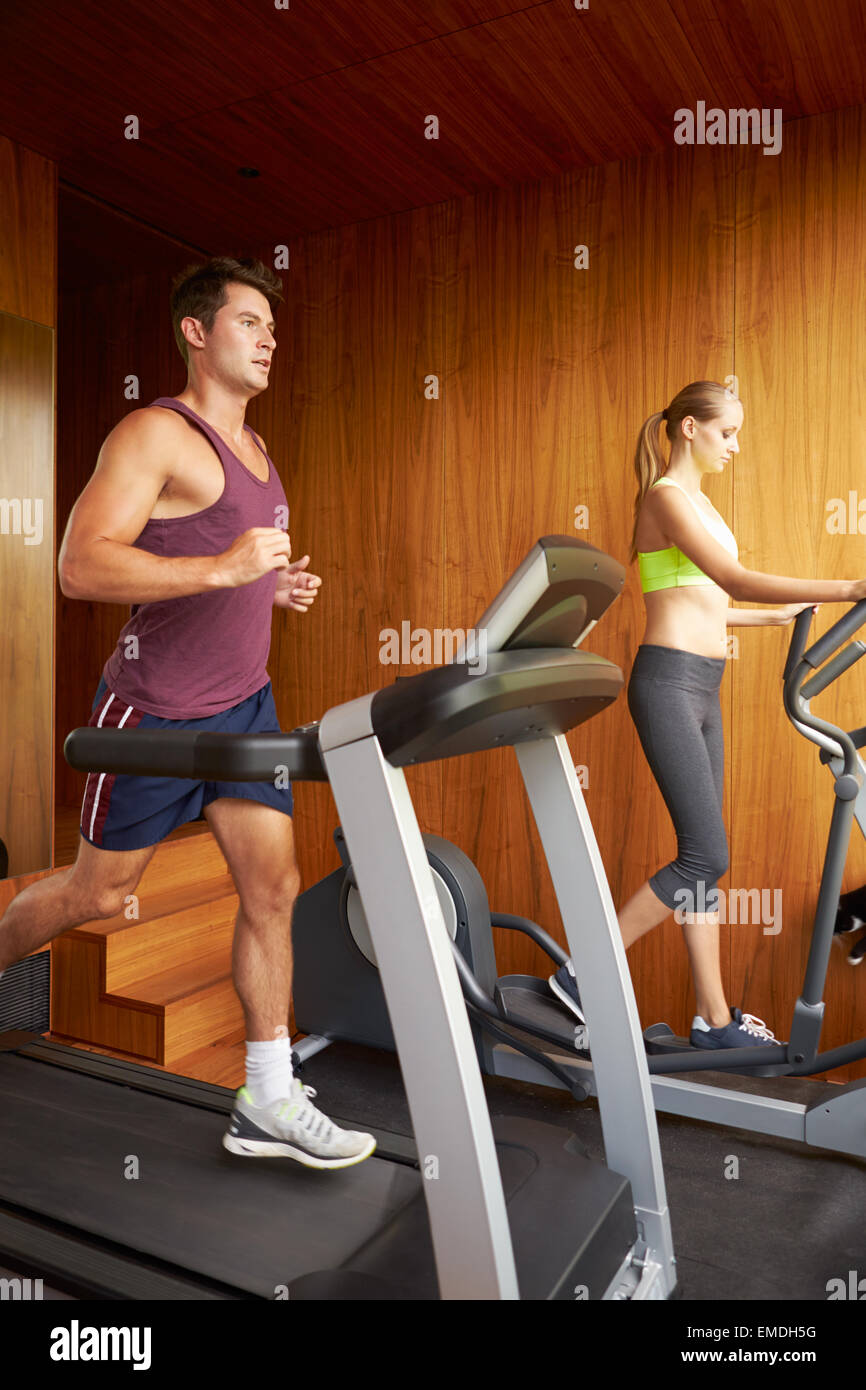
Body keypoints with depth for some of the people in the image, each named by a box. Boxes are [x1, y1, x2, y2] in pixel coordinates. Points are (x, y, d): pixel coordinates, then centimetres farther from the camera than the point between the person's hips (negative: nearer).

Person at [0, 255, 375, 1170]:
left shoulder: (253, 450, 15)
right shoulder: (155, 434, -11)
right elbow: (81, 565, -22)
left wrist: (279, 588, 7)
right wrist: (223, 569, -29)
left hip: (244, 702, 7)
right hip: (155, 710, -7)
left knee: (273, 889, 2)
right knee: (99, 891, 9)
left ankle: (268, 1103, 13)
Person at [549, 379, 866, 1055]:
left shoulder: (698, 501, 20)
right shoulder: (666, 497, -8)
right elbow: (735, 580, -21)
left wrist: (779, 615, 24)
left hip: (702, 689, 9)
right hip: (669, 683, -9)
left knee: (703, 855, 9)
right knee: (707, 855, -9)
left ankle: (714, 1019, 17)